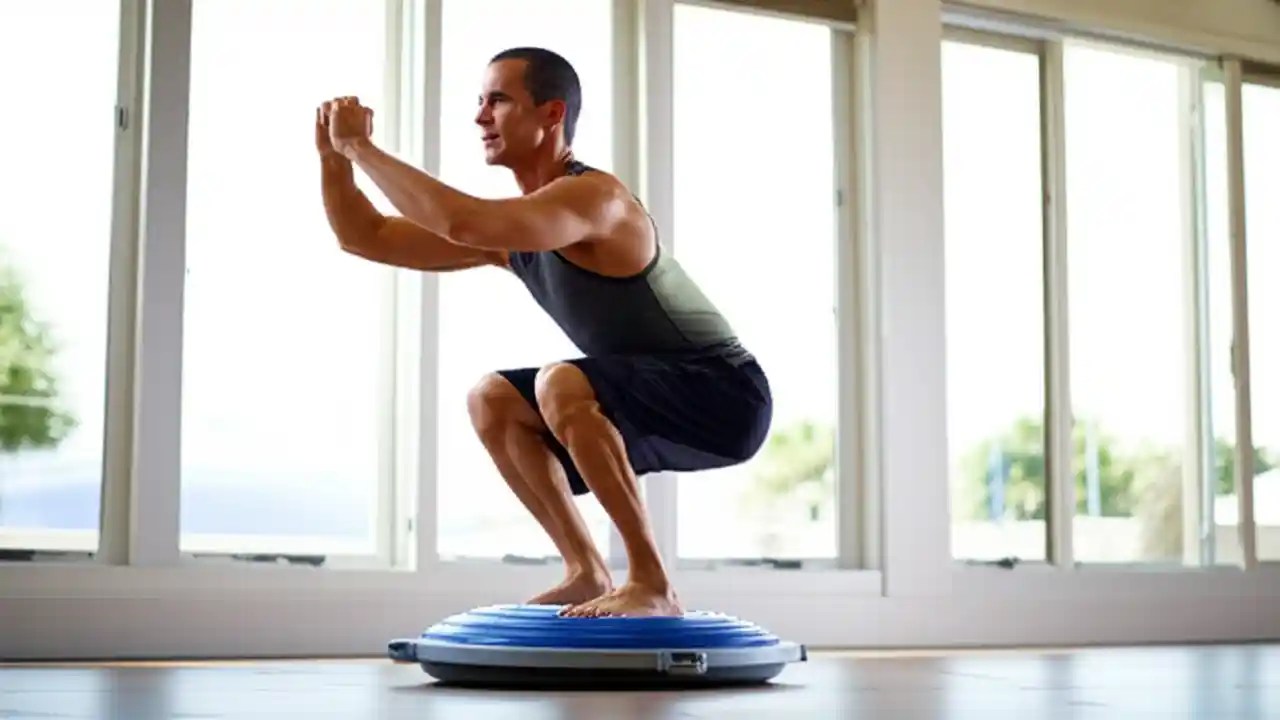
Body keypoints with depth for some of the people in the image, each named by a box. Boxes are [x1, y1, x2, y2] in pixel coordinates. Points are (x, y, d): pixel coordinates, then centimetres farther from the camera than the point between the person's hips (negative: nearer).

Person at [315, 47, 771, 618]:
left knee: (561, 384, -31)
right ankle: (587, 573, 5)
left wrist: (362, 147, -28)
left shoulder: (594, 196, -22)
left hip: (726, 397, -9)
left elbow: (463, 223, -38)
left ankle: (652, 584, -22)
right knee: (490, 402, 4)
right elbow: (366, 238, 8)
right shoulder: (511, 228, 6)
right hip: (655, 406, 9)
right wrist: (334, 155, -6)